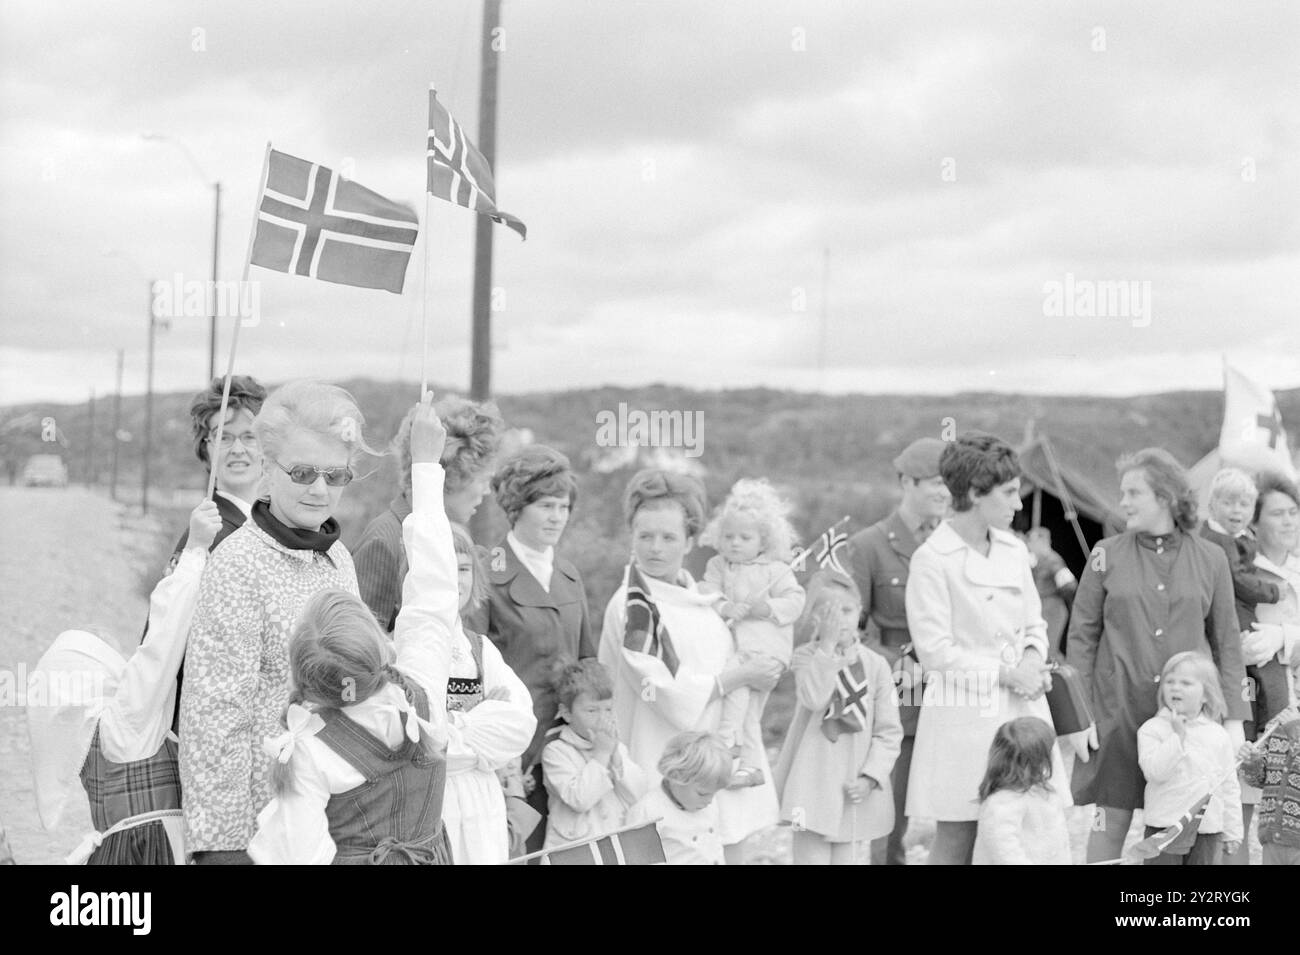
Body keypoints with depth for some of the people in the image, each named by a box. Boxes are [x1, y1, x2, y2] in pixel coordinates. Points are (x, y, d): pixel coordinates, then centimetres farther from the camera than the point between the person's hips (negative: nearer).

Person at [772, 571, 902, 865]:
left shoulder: (875, 664, 0)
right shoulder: (806, 657, -4)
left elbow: (889, 731, 1)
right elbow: (814, 699, -25)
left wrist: (870, 777, -11)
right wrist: (828, 645, -25)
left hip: (852, 787, 2)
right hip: (813, 783, -2)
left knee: (844, 859, 10)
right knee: (812, 858, -5)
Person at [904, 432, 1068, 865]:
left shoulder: (1014, 551, 10)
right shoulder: (932, 560, -10)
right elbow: (936, 652, -12)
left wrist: (1032, 659, -4)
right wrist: (1004, 673, -12)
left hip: (1021, 711, 6)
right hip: (964, 715, -6)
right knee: (956, 843, 0)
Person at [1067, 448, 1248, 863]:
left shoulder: (1210, 558, 4)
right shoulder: (1107, 555, 3)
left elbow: (1227, 642, 7)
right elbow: (1081, 637, 4)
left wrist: (1234, 718, 1)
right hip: (1118, 708, 0)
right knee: (1112, 818, -1)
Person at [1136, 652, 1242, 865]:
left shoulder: (1218, 735, 5)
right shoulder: (1152, 729, -2)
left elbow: (1229, 787, 9)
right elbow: (1154, 771, -16)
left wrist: (1232, 831, 8)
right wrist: (1177, 736, -19)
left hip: (1208, 830, 2)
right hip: (1164, 828, -2)